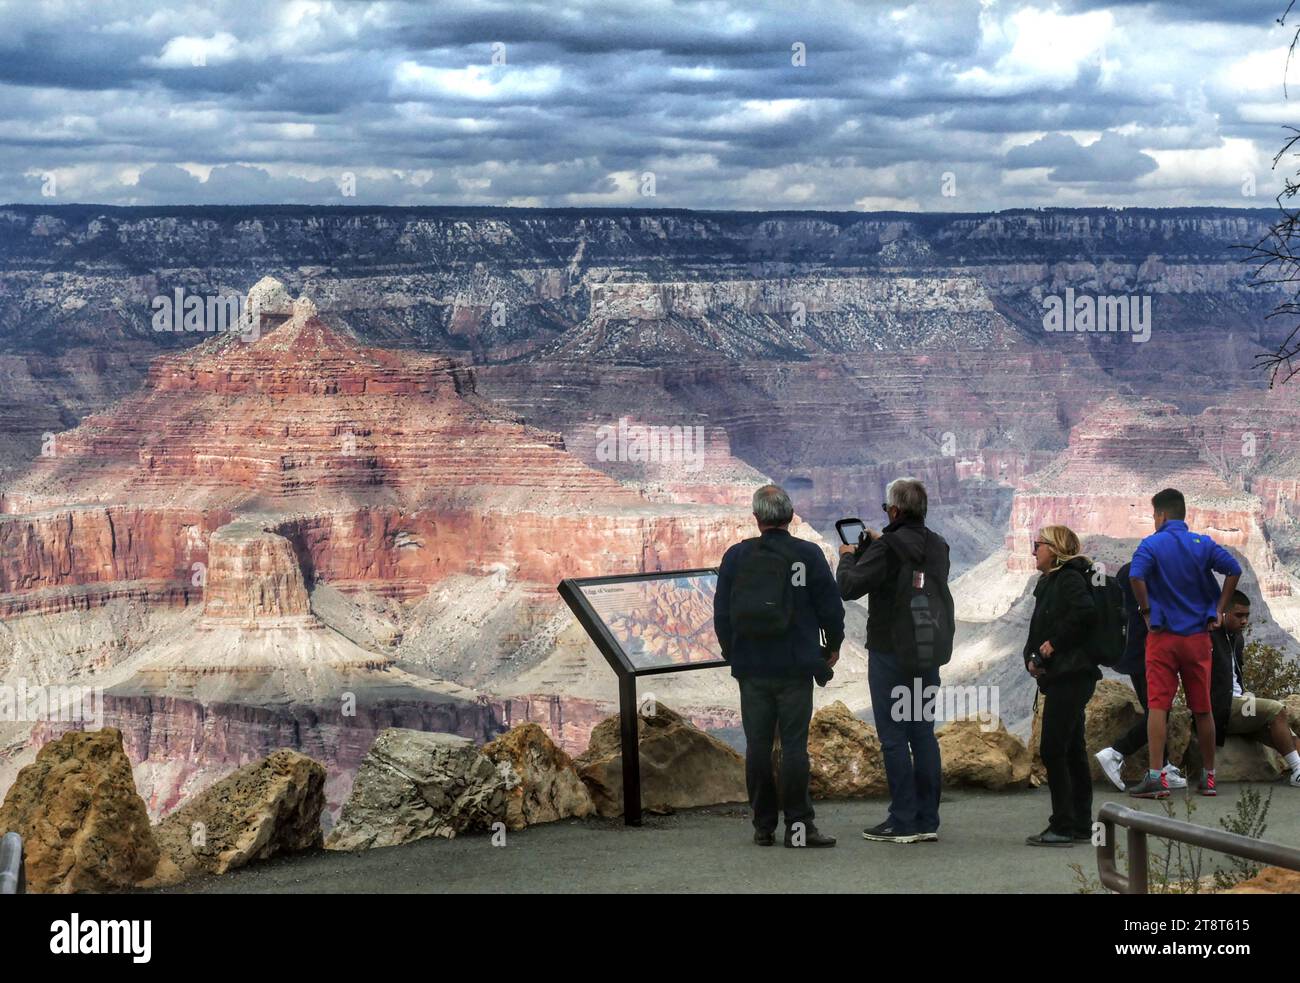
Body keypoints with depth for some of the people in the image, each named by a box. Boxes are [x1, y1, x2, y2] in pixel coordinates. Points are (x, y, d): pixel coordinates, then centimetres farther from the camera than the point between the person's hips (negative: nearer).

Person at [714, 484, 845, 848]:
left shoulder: (736, 556, 2)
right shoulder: (808, 554, -4)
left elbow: (721, 613, 6)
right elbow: (830, 607, -2)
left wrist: (733, 655, 19)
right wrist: (833, 645, 15)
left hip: (751, 668, 2)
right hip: (795, 667, -2)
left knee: (757, 746, 6)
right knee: (794, 744, -1)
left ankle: (763, 827, 10)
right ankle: (798, 825, -2)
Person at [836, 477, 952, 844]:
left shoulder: (885, 549, -16)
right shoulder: (938, 546, 8)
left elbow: (848, 587, -17)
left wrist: (848, 557, 3)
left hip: (890, 652, -7)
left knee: (893, 736, -3)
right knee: (923, 733, 11)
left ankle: (902, 821, -4)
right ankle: (927, 820, 13)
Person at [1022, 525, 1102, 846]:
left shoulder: (1069, 579, -10)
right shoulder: (1048, 583, 20)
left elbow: (1085, 614, -28)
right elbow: (1038, 630, 19)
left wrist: (1054, 643, -18)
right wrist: (1031, 657, 0)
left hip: (1070, 675, -10)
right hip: (1059, 676, 10)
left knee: (1052, 749, -10)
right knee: (1073, 751, 12)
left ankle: (1063, 828, -7)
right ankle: (1081, 824, 17)